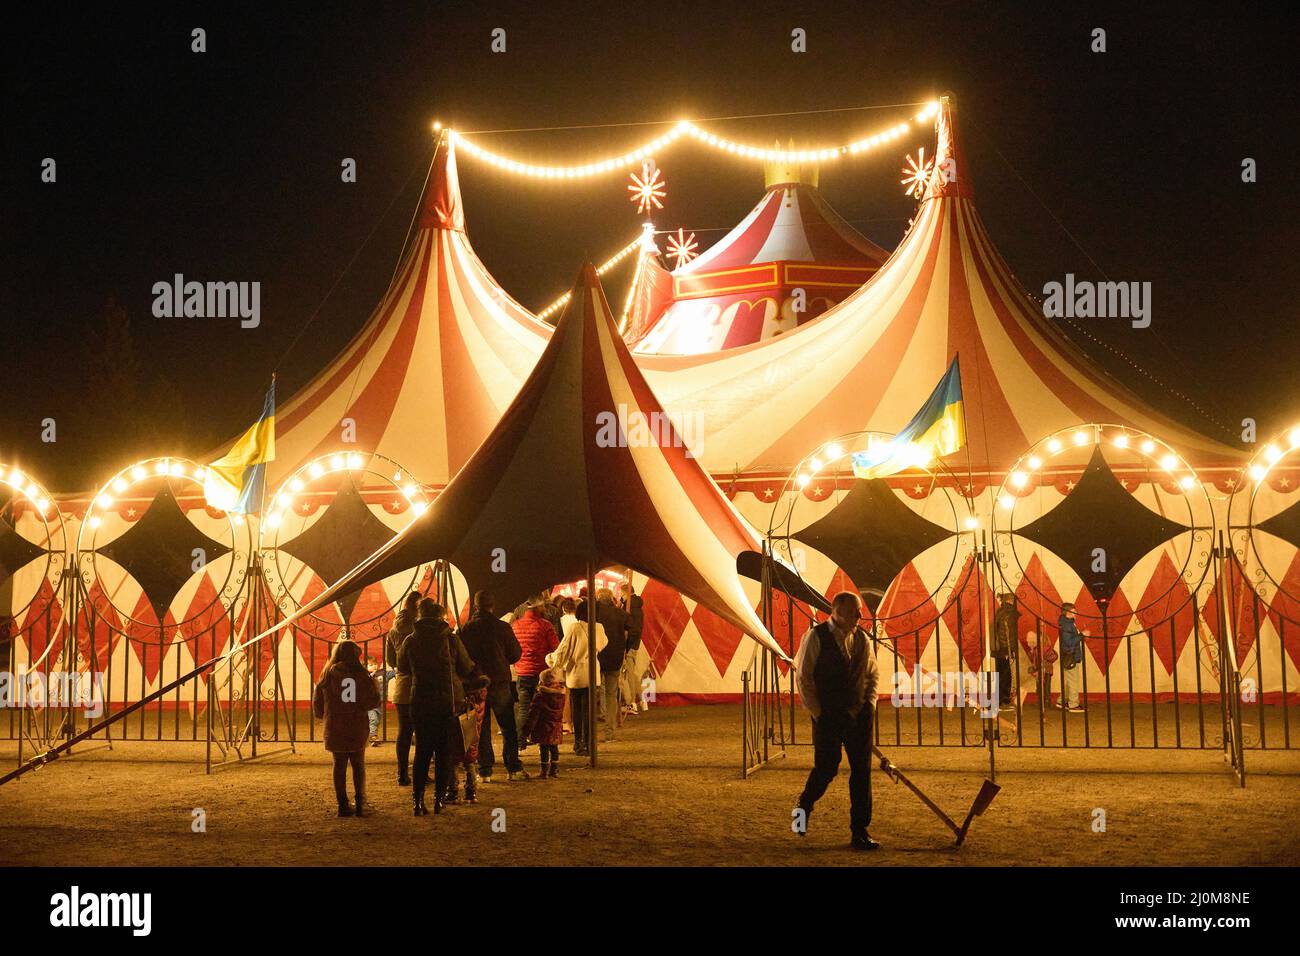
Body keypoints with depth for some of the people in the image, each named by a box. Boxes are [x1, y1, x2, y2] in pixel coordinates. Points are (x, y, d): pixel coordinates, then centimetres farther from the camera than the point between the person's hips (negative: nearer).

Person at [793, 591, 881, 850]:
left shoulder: (862, 639, 7)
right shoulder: (816, 637, -8)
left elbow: (873, 674, 19)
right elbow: (804, 678, -6)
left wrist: (870, 704, 5)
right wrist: (817, 713, -8)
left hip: (858, 717, 4)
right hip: (828, 717, -4)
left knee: (862, 771, 1)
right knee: (826, 768, -2)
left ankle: (860, 832, 8)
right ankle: (804, 806, 30)